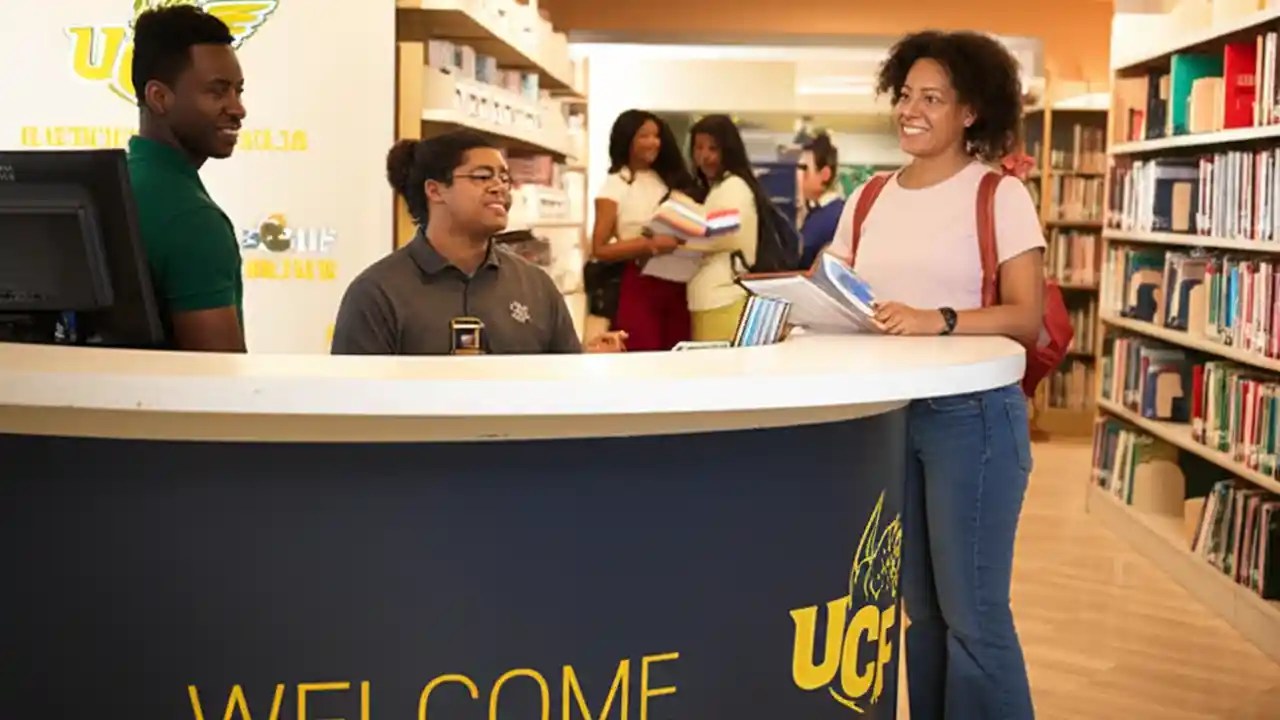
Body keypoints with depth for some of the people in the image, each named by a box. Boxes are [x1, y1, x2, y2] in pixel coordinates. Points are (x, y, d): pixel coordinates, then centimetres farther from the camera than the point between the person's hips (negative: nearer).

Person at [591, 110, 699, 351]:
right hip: (639, 287, -5)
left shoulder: (670, 180, 13)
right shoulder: (615, 185, -3)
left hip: (677, 286, 5)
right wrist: (650, 245, -21)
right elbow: (600, 250, -9)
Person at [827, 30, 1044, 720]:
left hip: (973, 414, -5)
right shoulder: (867, 200, 10)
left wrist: (938, 320, -27)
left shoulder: (1000, 195, -5)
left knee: (972, 611, -2)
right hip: (885, 412, 5)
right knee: (921, 607, 16)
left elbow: (1027, 318, -12)